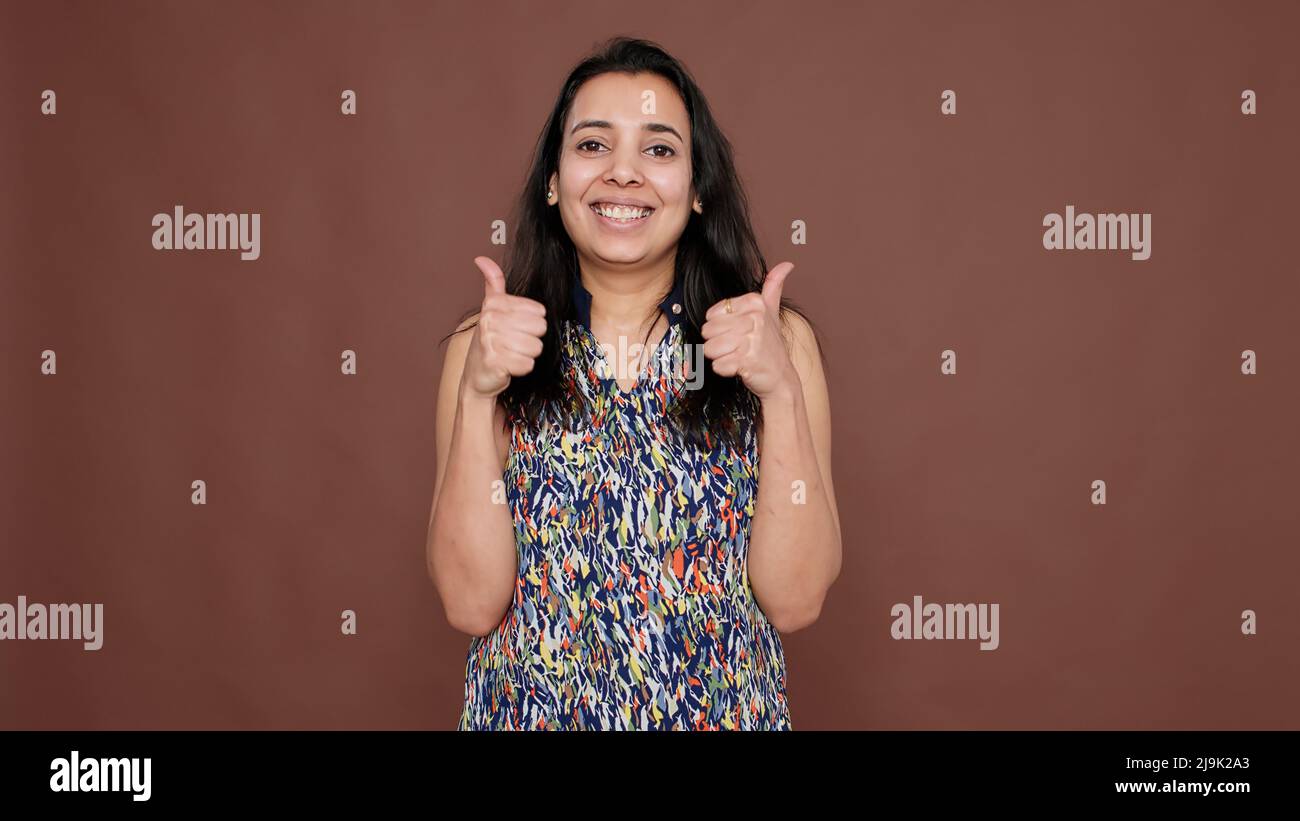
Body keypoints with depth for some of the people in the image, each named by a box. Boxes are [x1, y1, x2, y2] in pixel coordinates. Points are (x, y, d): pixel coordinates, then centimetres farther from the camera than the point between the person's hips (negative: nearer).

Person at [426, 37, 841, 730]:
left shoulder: (779, 339, -8)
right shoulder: (483, 345, -7)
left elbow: (795, 600, -13)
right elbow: (473, 604, -12)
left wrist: (782, 392, -23)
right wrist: (475, 396, -22)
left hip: (722, 708, 0)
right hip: (533, 708, 0)